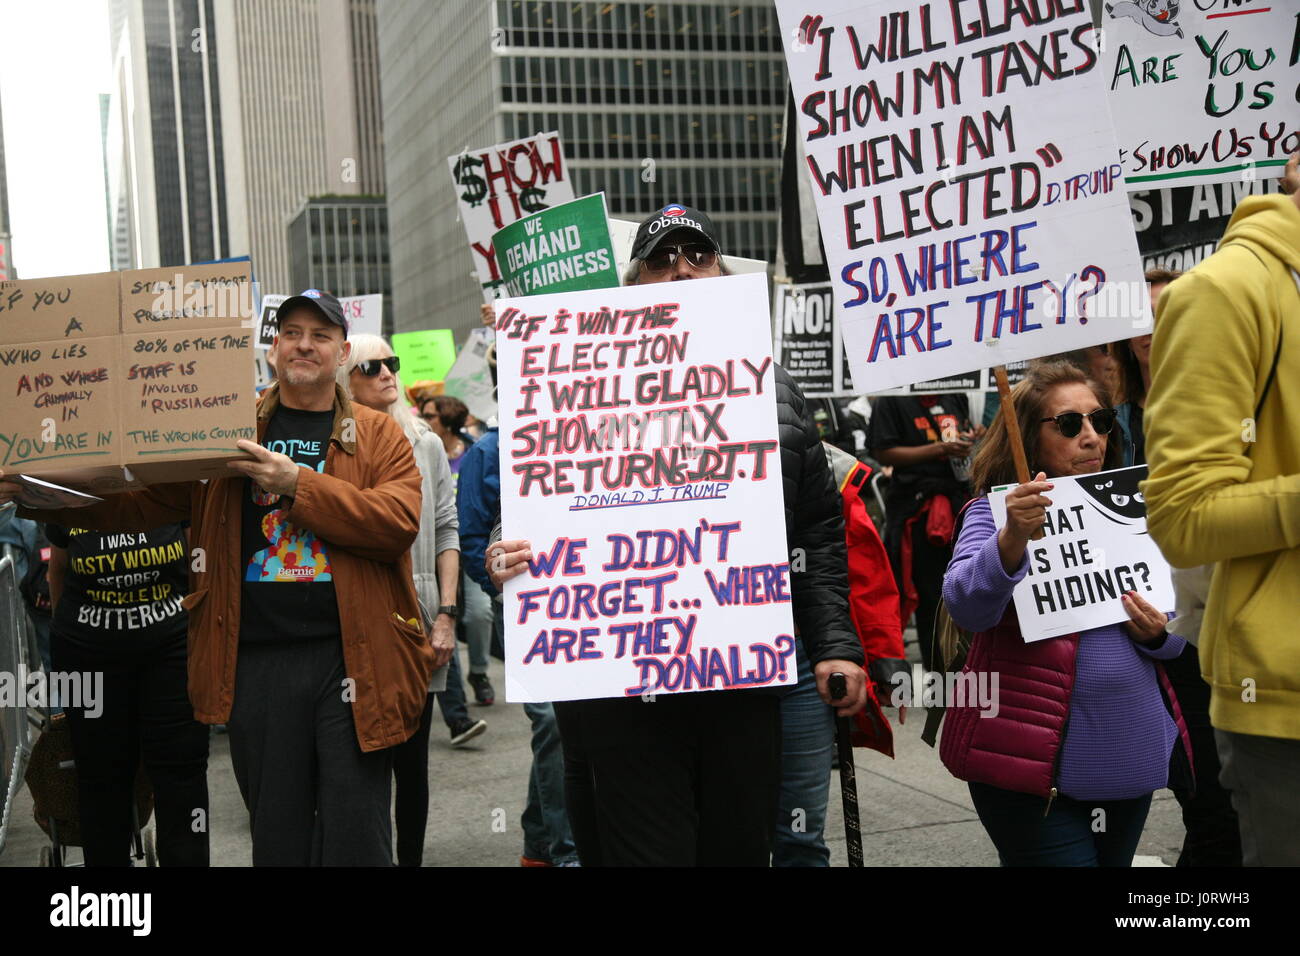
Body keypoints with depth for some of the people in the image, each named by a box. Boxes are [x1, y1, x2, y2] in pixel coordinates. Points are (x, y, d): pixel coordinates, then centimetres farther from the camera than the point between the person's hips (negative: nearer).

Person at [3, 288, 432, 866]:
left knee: (355, 837, 4)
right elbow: (138, 502, 5)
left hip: (353, 660, -1)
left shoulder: (378, 436, 6)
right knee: (277, 835, 12)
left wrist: (297, 483, -18)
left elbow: (398, 521, -11)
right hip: (257, 662, 2)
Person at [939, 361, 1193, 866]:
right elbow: (967, 607, -24)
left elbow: (1174, 637, 18)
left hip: (1131, 754, 6)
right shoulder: (996, 511, -6)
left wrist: (1157, 633, -5)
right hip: (1034, 764, -6)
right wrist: (1013, 538, -41)